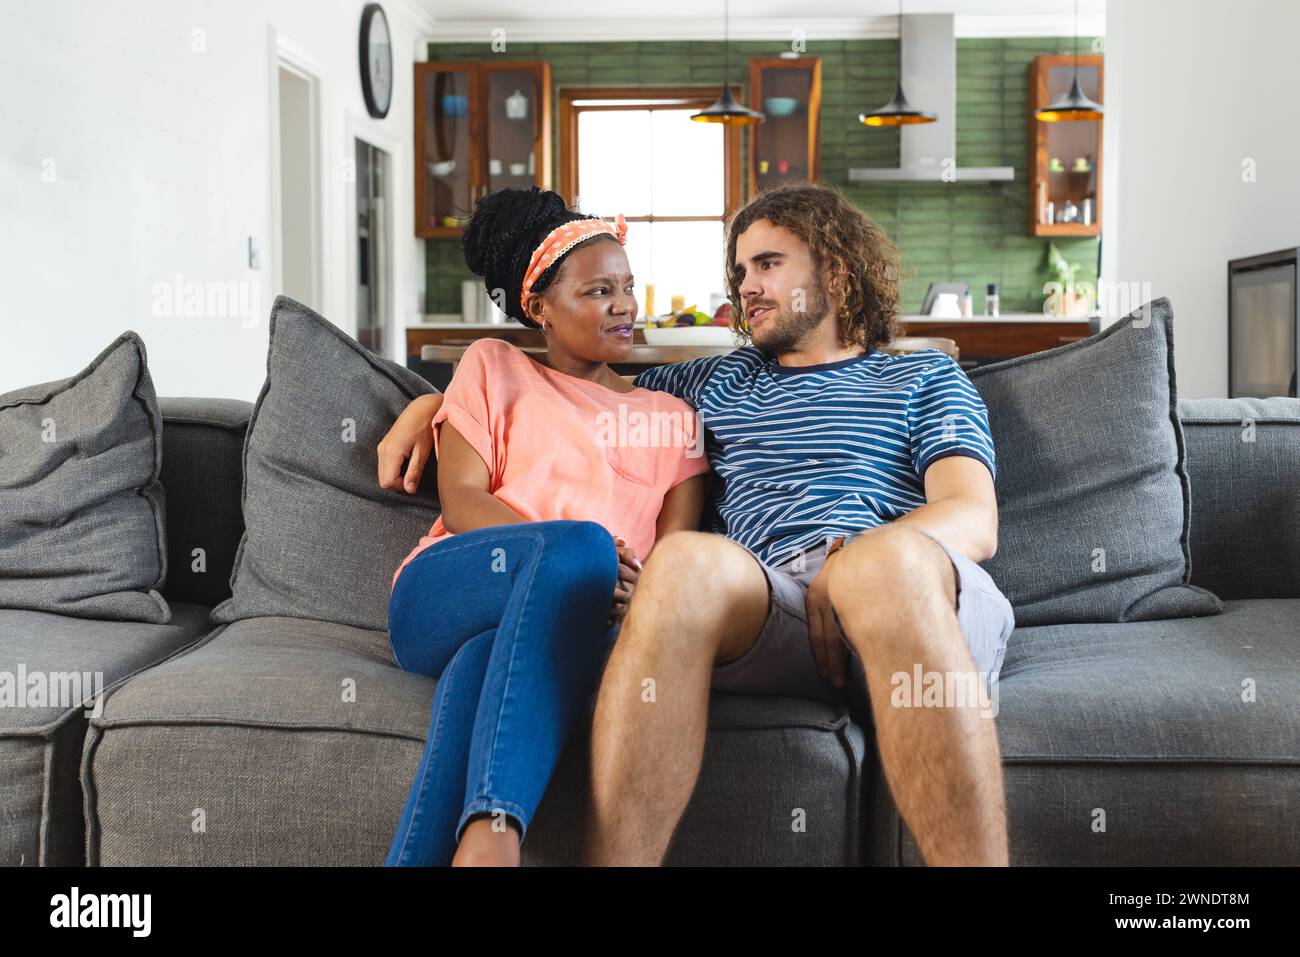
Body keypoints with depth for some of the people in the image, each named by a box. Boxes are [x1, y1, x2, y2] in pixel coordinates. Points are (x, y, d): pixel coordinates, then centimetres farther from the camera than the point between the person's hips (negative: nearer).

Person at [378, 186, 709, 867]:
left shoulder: (671, 418, 25)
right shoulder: (495, 367, 20)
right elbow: (460, 501, 5)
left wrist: (637, 593, -15)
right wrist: (572, 553, -15)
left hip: (576, 623, 1)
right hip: (443, 596, -1)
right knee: (581, 547, -37)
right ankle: (492, 828, -49)